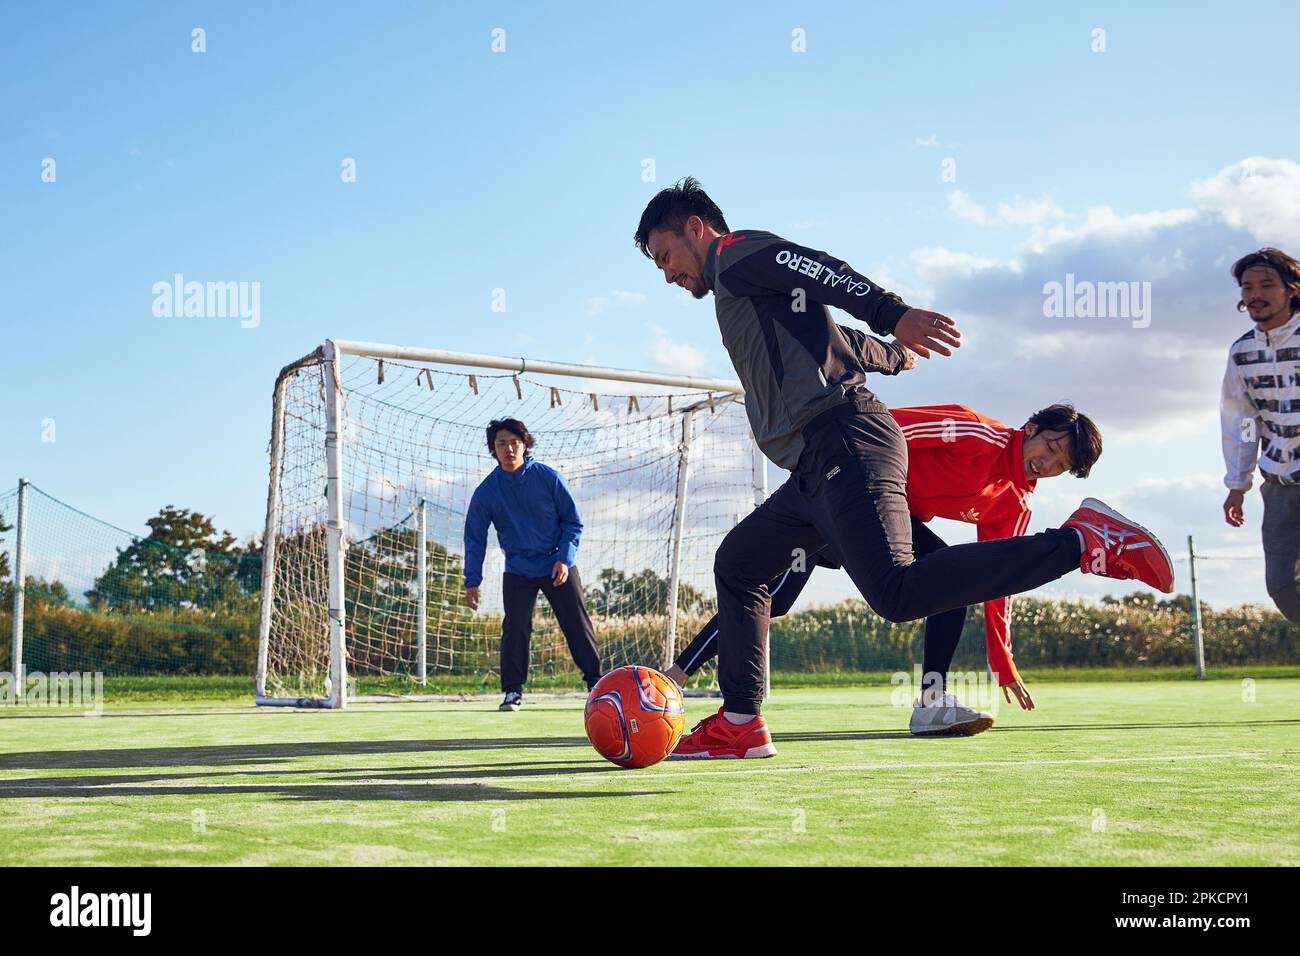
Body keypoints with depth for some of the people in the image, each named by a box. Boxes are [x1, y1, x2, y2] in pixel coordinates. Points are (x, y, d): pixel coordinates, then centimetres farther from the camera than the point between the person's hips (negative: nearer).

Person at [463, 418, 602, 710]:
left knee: (578, 625, 2)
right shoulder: (486, 491, -5)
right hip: (517, 571, 1)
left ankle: (596, 683, 15)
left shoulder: (549, 477, -9)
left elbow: (573, 521, -2)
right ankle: (513, 690, 1)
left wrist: (564, 559, -13)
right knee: (515, 628, -11)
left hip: (559, 566, 0)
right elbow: (475, 538, 1)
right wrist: (472, 581, -3)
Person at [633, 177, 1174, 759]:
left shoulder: (735, 253, 5)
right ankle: (739, 725, 20)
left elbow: (820, 270, -10)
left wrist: (891, 315, -23)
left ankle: (1085, 542, -25)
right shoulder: (741, 287, 32)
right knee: (737, 563, 19)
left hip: (843, 445, -11)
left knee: (895, 593, -25)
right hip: (818, 467, 11)